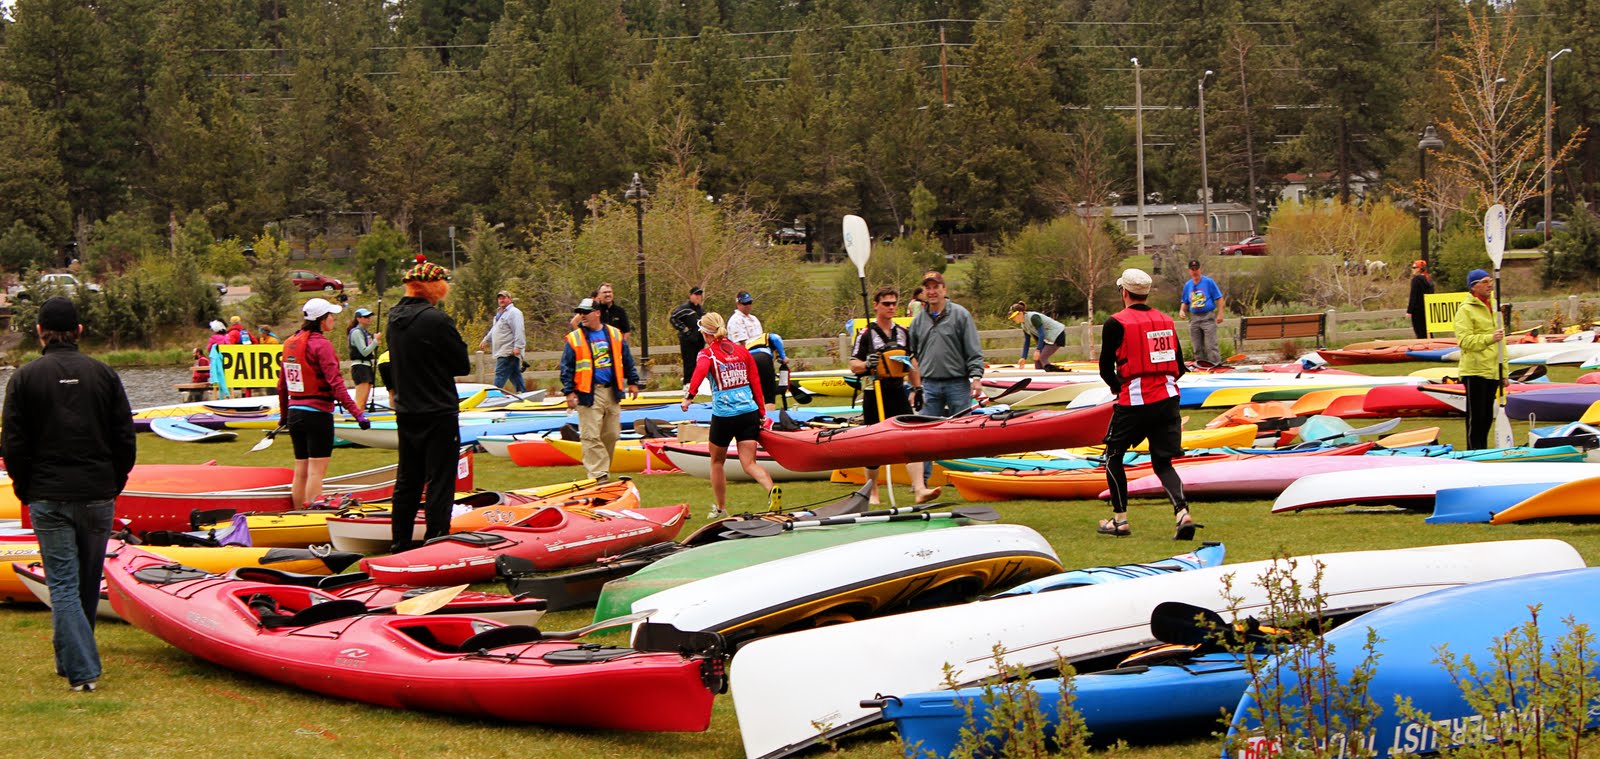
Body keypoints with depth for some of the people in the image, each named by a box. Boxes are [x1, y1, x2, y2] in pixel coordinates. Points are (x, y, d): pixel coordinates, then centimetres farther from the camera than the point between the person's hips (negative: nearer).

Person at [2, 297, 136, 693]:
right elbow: (126, 440, 2)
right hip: (97, 496, 2)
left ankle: (81, 671, -9)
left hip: (48, 498, -2)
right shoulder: (103, 374, 2)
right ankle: (72, 658, 26)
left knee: (63, 583, -1)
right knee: (88, 583, 15)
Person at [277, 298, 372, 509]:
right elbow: (335, 383, -19)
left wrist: (284, 415, 26)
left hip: (295, 413, 7)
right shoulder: (321, 344, -13)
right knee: (316, 471, -5)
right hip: (317, 414, -7)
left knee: (300, 471, 13)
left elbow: (282, 384, 15)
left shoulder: (290, 343, 10)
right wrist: (357, 412, -20)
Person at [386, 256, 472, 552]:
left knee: (407, 482, 15)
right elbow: (463, 366, -10)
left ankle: (400, 545, 20)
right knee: (439, 483, -2)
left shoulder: (395, 318, 6)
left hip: (406, 414, 8)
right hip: (438, 414, -7)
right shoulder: (436, 320, -18)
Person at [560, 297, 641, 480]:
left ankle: (604, 470, 22)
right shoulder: (574, 339, 0)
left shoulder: (615, 335, 9)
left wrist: (633, 381, 15)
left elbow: (627, 360, 16)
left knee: (611, 434, 9)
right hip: (588, 394, -3)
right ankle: (598, 473, -10)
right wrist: (569, 391, -7)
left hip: (612, 392, 3)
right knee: (591, 436, -9)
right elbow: (567, 367, -1)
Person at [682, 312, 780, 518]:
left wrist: (689, 396, -34)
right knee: (749, 464, 1)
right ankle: (772, 489, -28)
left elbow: (700, 371, -24)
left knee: (716, 462, 19)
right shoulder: (742, 351, 12)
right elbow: (755, 383, 11)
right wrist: (762, 413, 15)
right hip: (750, 412, 3)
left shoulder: (707, 354, -1)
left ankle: (720, 508, 26)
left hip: (723, 415, -3)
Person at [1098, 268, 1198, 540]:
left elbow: (1106, 368, -4)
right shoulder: (1166, 321, 12)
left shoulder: (1116, 323, -5)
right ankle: (1182, 512, -14)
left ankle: (1120, 520, 13)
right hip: (1167, 400, 5)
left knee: (1113, 456, 14)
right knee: (1163, 463, 9)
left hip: (1134, 402, -5)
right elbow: (1180, 367, 14)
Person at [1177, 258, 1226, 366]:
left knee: (1211, 345, -11)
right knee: (1197, 347, 9)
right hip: (1194, 318, 5)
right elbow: (1185, 302, 21)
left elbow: (1219, 298, -3)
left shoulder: (1208, 282, -3)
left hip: (1208, 317, -5)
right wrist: (1182, 311, 1)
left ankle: (1216, 365, -11)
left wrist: (1220, 314, -10)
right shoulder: (1187, 285, 11)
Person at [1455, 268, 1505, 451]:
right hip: (1474, 371, -8)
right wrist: (1490, 338, -30)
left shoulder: (1493, 305, 17)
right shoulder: (1466, 309, -8)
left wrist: (1504, 370, 20)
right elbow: (1464, 340, -19)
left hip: (1493, 371, 8)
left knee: (1487, 416, 13)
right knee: (1476, 415, -6)